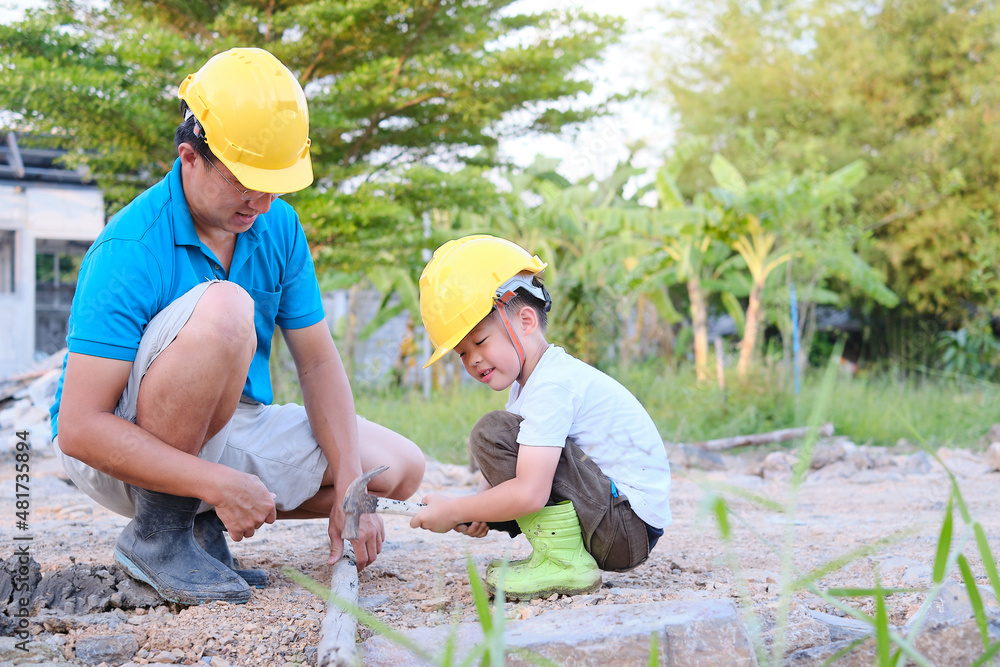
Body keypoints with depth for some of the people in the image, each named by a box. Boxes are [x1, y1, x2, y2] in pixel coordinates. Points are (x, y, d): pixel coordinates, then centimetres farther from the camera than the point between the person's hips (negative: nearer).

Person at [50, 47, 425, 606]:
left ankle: (202, 522, 5)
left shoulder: (278, 226, -3)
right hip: (123, 451, -7)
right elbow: (79, 429, -28)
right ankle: (158, 531, -20)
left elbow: (318, 361, 1)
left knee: (402, 467, -2)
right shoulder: (131, 250, -25)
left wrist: (349, 485, -12)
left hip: (227, 427, 7)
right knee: (224, 308, -34)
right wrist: (221, 483, -32)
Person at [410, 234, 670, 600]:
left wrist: (453, 511, -17)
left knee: (493, 431, -19)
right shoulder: (530, 380, 13)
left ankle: (564, 562, -15)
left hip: (632, 526, -10)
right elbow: (510, 469, 15)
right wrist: (475, 507, -5)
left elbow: (529, 493, -29)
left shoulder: (553, 385, -20)